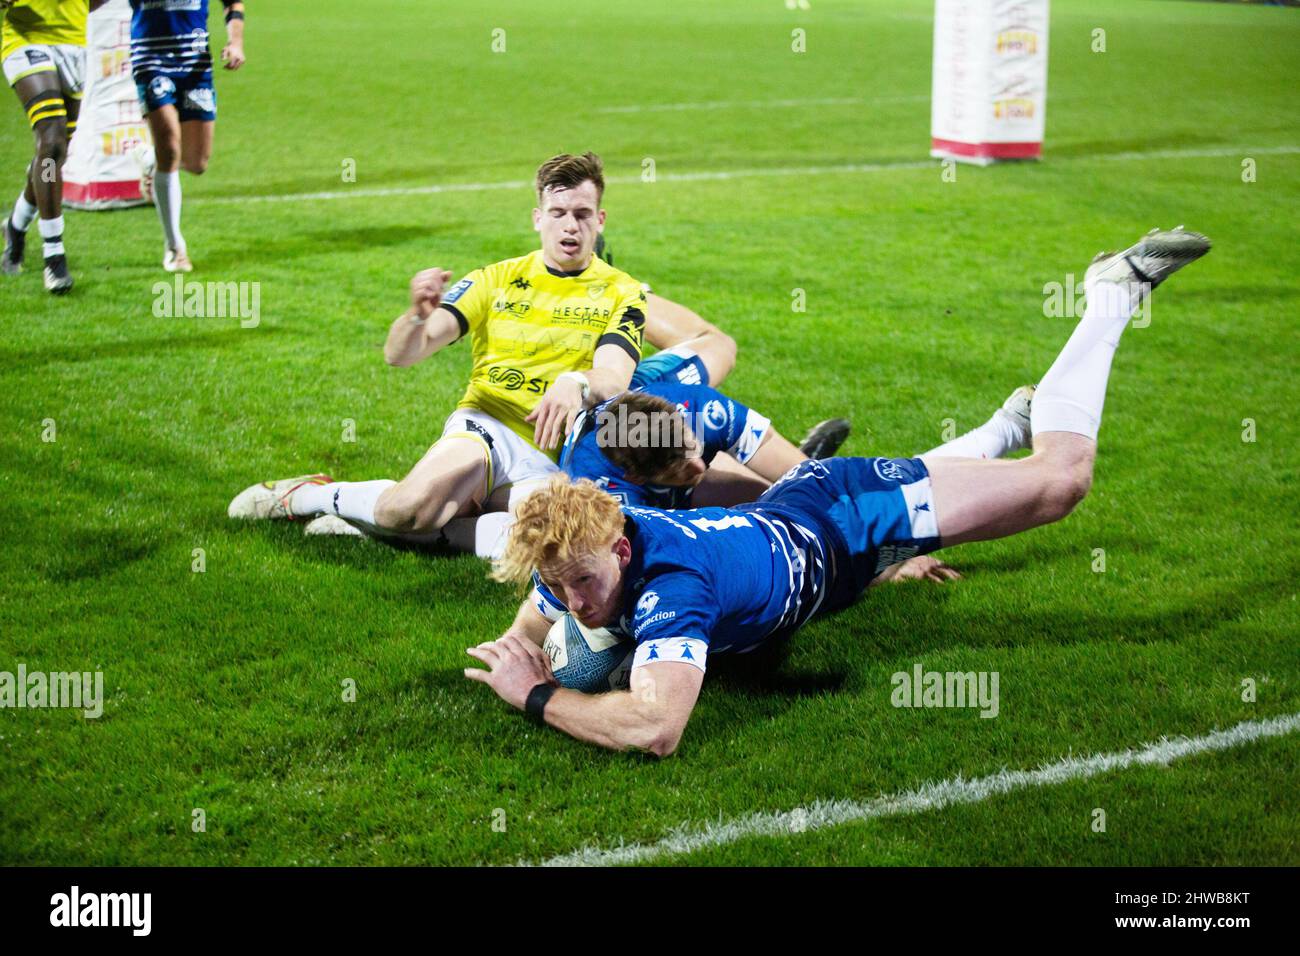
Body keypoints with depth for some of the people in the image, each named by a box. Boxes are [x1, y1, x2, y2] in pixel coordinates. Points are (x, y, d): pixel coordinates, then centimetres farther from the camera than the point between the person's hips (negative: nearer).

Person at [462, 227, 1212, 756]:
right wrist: (518, 655, -25)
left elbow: (655, 728, -58)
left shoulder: (670, 580, -46)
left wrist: (537, 696, -46)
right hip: (785, 515, 6)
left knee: (1060, 477, 4)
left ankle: (1115, 292, 24)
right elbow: (530, 625, -1)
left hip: (846, 517, -6)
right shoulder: (573, 560, -25)